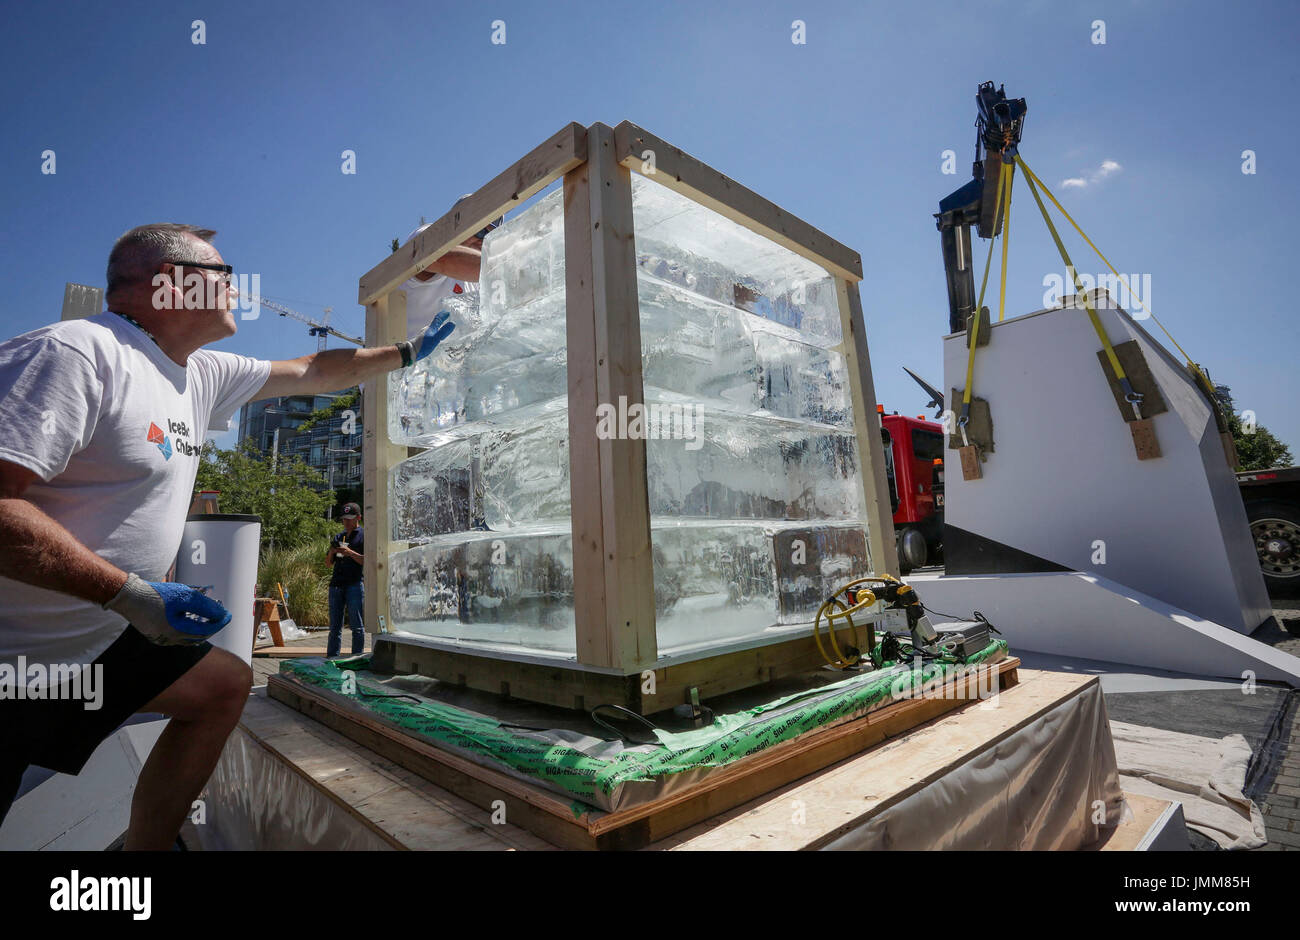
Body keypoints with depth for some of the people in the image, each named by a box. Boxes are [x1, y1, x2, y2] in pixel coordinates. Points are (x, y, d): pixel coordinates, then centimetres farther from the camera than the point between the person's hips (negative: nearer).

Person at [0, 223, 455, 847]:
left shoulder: (200, 375, 6)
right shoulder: (76, 354, -20)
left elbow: (310, 373, 16)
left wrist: (407, 352, 21)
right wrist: (129, 594, -28)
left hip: (99, 639, 9)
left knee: (225, 686, 12)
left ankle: (145, 844, 24)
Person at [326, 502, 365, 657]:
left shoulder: (364, 536, 3)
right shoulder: (338, 537, 20)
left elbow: (367, 561, -7)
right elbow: (329, 562, 20)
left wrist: (349, 552, -17)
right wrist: (332, 551, 0)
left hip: (355, 585, -5)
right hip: (336, 585, 5)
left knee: (357, 626, -2)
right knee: (334, 625, 8)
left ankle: (357, 658, 3)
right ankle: (331, 657, 12)